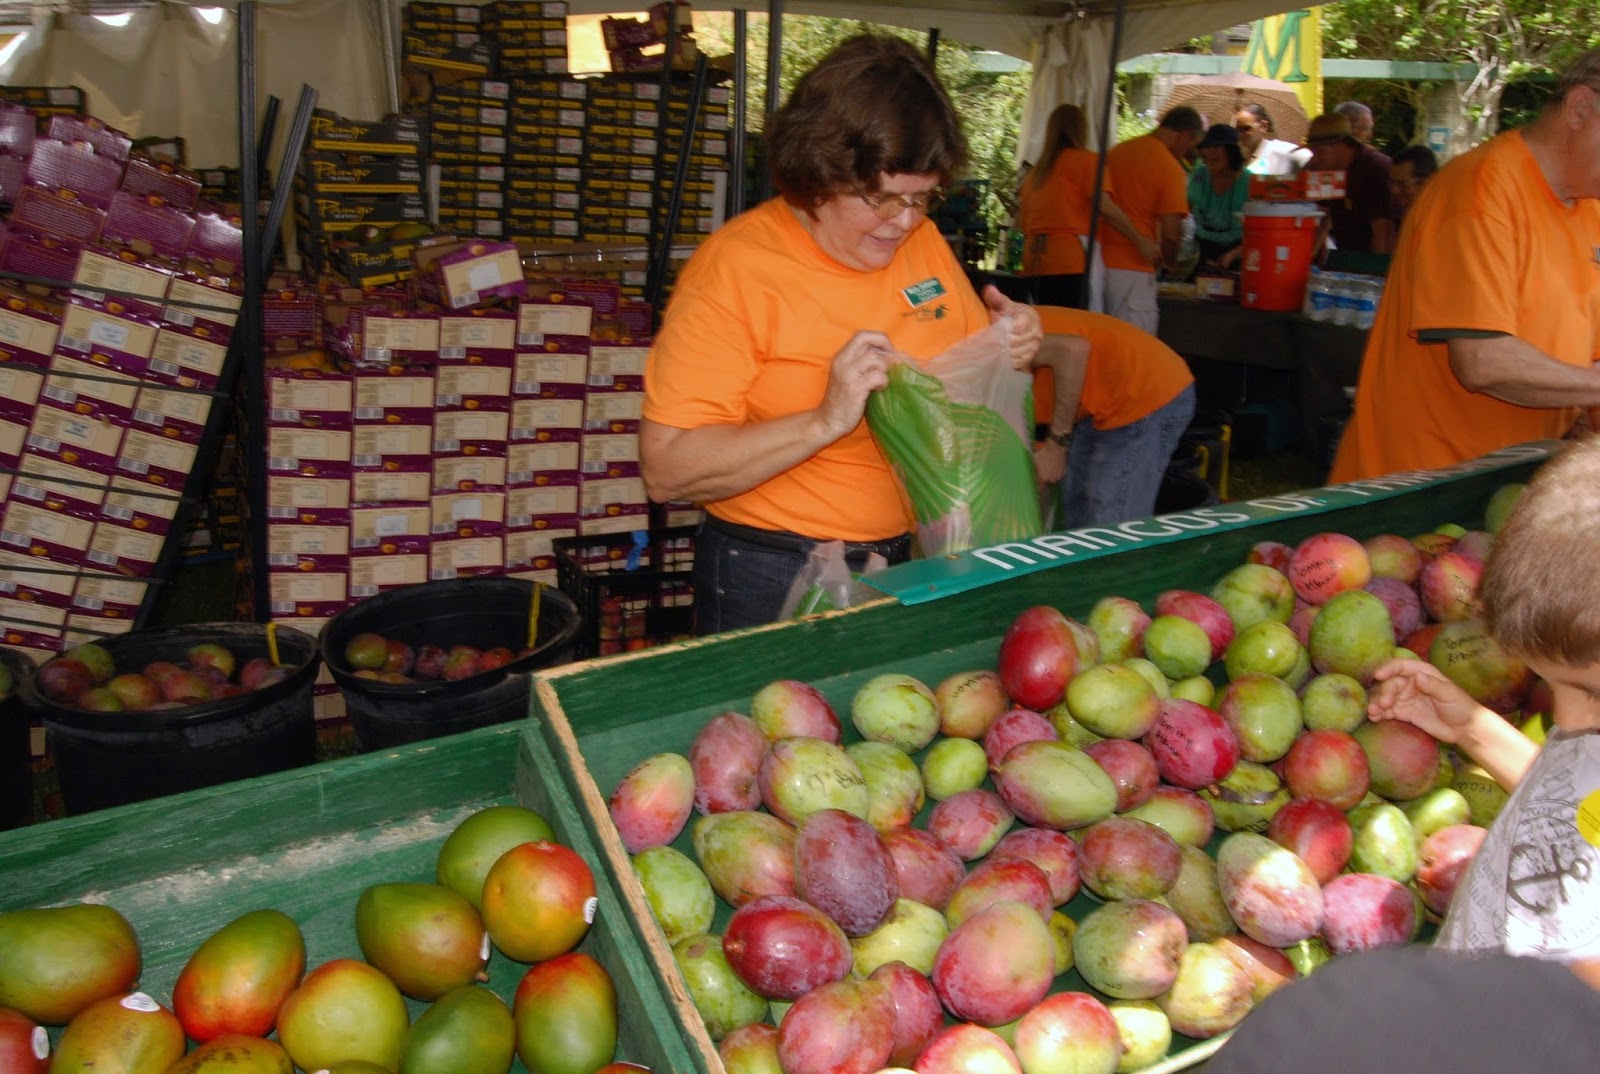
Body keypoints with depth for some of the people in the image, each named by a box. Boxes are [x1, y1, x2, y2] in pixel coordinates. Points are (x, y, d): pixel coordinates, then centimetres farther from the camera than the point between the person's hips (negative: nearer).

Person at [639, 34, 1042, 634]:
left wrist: (1008, 353, -6)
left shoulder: (923, 241, 2)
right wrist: (826, 421, -29)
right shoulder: (736, 267, -15)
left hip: (916, 564, 6)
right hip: (774, 583, -5)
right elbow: (665, 468, -20)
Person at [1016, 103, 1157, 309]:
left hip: (1035, 260, 6)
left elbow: (1022, 220, 20)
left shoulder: (1036, 171, 18)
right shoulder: (1088, 160, 1)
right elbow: (1105, 207, -10)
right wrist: (1141, 241, -4)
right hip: (1069, 262, -6)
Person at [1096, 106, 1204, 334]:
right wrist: (1166, 261, 8)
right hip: (1132, 267, -7)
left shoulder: (1117, 151, 11)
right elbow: (1170, 234, -13)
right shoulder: (1170, 168, -9)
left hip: (1101, 261, 7)